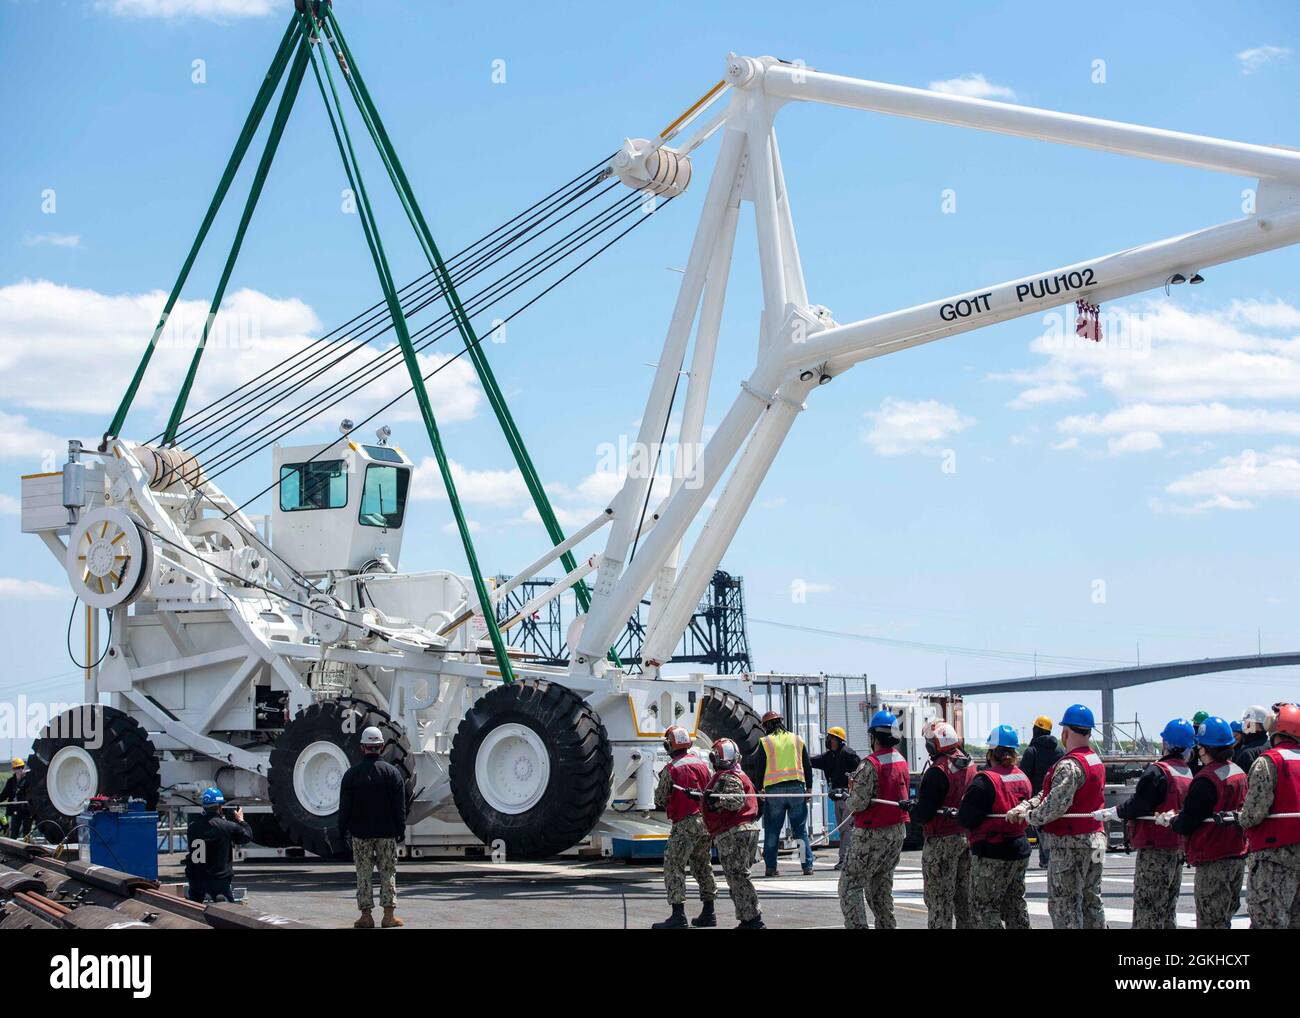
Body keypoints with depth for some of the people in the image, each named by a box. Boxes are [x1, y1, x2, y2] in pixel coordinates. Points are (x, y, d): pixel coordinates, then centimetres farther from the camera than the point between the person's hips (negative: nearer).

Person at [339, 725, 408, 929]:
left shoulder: (352, 773, -1)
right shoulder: (393, 773, -1)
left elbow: (345, 806, 1)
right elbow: (400, 807, 1)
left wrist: (342, 830, 8)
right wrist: (401, 829, 8)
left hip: (360, 833, 0)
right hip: (387, 832, 0)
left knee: (363, 874, 4)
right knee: (388, 873, 5)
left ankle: (366, 915, 2)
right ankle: (389, 914, 2)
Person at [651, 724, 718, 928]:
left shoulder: (670, 769, -10)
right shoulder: (702, 764, 10)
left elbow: (660, 799, -3)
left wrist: (662, 804, 18)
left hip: (685, 824, -7)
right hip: (705, 822, 7)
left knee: (673, 866, -6)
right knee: (703, 865, 17)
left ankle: (678, 915, -14)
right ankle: (708, 913, 22)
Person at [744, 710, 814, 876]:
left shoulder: (765, 742, 3)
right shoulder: (797, 740, 12)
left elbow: (759, 768, 2)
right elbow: (808, 766, 11)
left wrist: (760, 788, 10)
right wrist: (809, 788, 16)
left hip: (773, 790, -2)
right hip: (797, 788, 2)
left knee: (772, 831, 4)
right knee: (801, 830, 7)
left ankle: (770, 867, 2)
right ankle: (807, 866, 2)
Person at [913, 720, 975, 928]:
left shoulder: (937, 772, -20)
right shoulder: (969, 765, 5)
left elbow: (924, 814, -21)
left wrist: (910, 808, -2)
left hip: (942, 841, -8)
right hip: (967, 837, 8)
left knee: (939, 898, -2)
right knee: (964, 895, 17)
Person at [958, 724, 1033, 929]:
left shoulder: (985, 781, -18)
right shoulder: (1023, 778, 5)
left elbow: (966, 819, -19)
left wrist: (954, 812, 0)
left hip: (991, 854, -7)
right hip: (1020, 850, 8)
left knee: (983, 905, 0)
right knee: (1015, 904, 18)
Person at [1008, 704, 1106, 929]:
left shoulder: (1069, 765, -19)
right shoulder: (1096, 760, 13)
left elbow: (1056, 804, -27)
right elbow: (1048, 793, 10)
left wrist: (1030, 817, -9)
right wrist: (1023, 807, 2)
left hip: (1069, 845, -9)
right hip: (1095, 840, 9)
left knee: (1063, 904, -2)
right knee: (1091, 901, 16)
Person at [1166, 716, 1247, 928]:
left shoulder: (1206, 780, -18)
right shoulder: (1239, 773, 9)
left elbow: (1187, 824, -16)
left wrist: (1170, 820, 7)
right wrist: (1179, 816, 17)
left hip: (1213, 862, -9)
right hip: (1238, 857, 9)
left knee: (1209, 922, -4)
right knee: (1224, 919, 16)